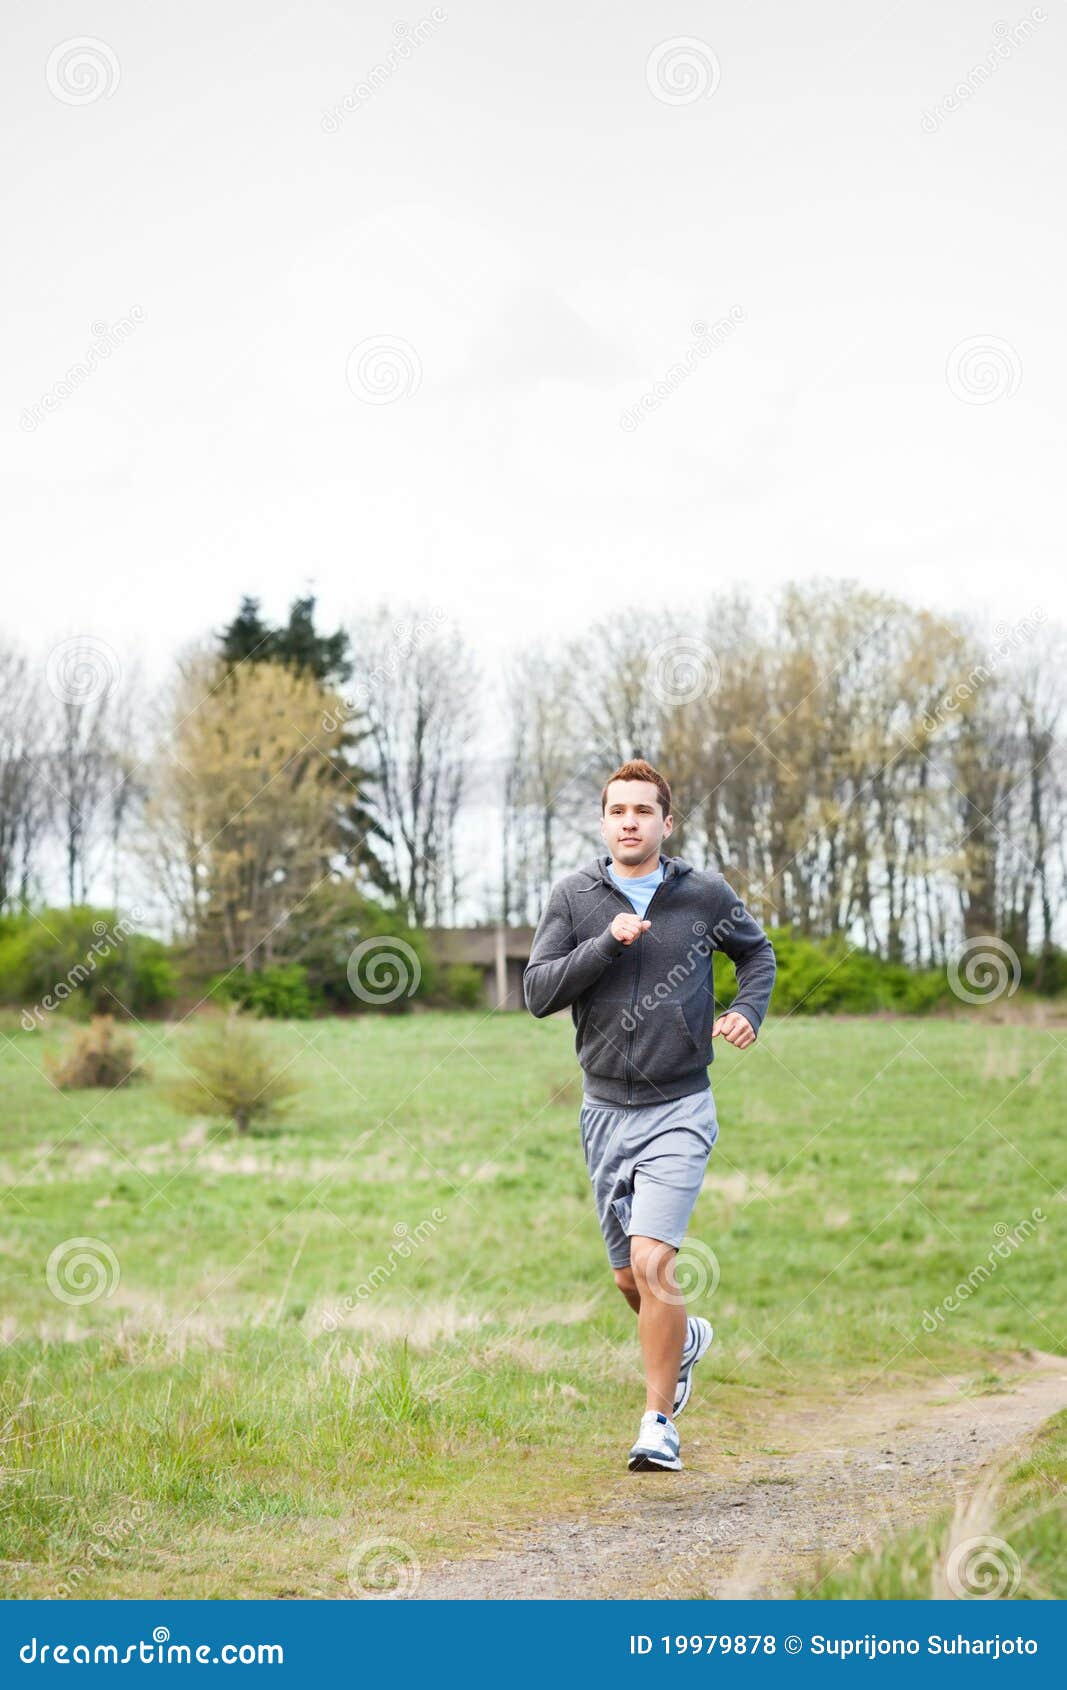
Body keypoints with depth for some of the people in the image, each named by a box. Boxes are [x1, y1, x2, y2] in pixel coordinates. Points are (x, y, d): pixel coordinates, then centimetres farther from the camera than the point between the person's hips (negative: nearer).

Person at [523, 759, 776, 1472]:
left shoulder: (706, 893, -1)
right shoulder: (575, 896, 1)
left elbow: (758, 952, 18)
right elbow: (538, 991, -7)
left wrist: (748, 1011, 0)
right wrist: (608, 943, -19)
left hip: (680, 1111, -3)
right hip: (606, 1110, 3)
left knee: (653, 1264, -17)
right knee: (629, 1279, 13)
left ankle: (659, 1423, -5)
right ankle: (687, 1339, 46)